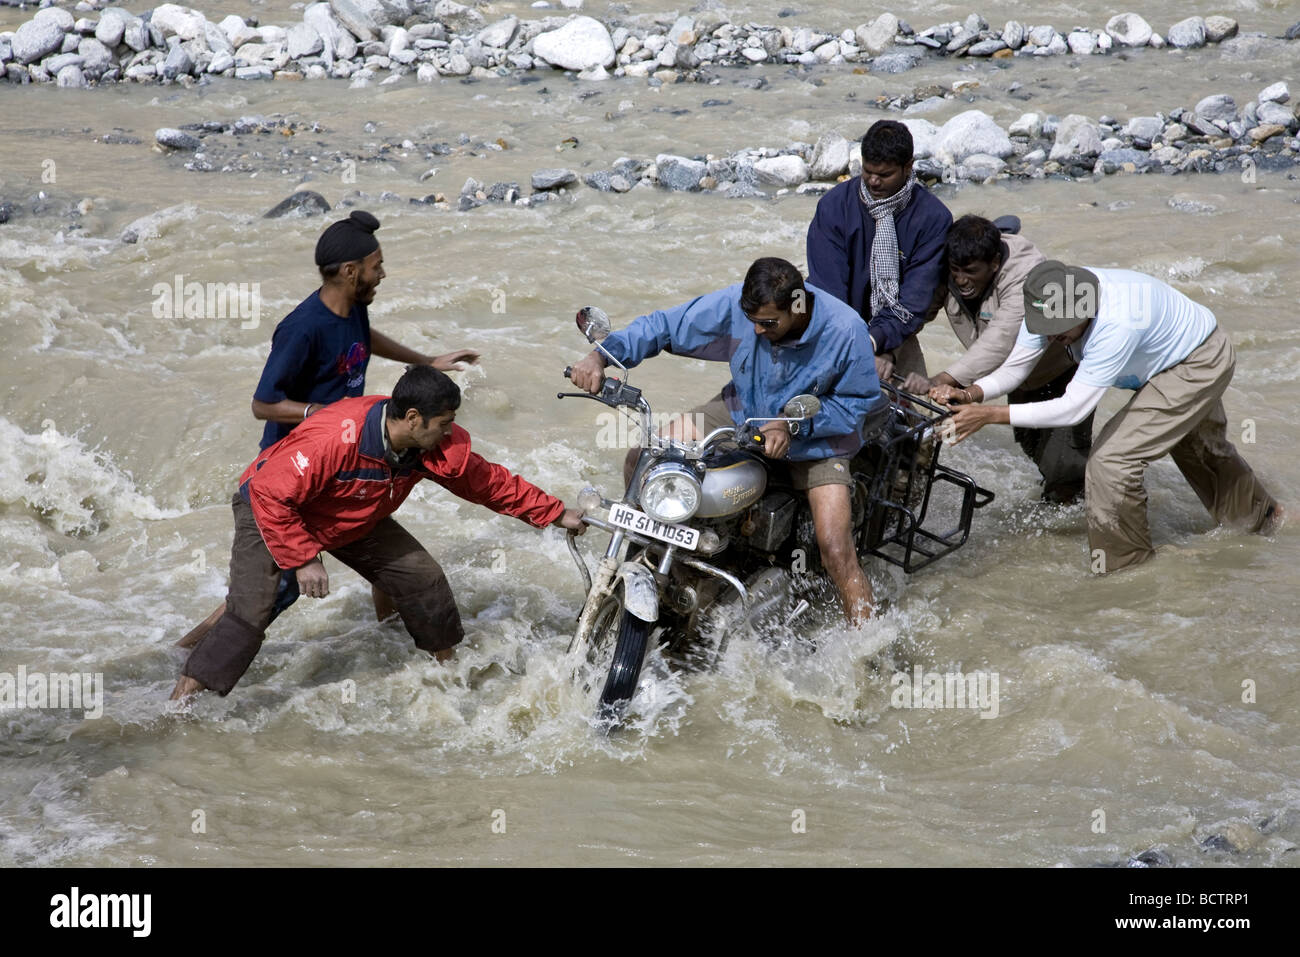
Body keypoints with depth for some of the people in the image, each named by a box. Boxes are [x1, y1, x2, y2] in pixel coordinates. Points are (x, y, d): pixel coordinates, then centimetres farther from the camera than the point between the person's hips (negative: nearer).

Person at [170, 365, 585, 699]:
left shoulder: (441, 447, -19)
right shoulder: (335, 437, -40)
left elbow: (491, 483, -5)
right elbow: (270, 493, -35)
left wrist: (558, 514, -4)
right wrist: (303, 560, -33)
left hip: (353, 520, 6)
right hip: (269, 508, -6)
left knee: (423, 578, -1)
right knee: (251, 613, -21)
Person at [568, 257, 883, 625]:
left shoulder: (845, 329, -28)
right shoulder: (734, 304, -22)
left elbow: (860, 399, -15)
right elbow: (665, 325, -13)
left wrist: (795, 425, -28)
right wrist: (602, 355, -28)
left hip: (815, 437, -4)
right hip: (742, 413, 4)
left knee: (836, 552, -18)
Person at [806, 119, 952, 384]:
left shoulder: (933, 217, -10)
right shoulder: (833, 206, -11)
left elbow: (915, 297, -16)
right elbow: (828, 287, -16)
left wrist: (875, 342, -32)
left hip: (893, 334, 1)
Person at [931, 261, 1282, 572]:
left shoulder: (1118, 324, -46)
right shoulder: (1051, 301, -23)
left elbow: (1073, 408, -45)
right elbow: (1014, 367, -17)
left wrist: (989, 415, -46)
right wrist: (972, 394, -37)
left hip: (1200, 364, -9)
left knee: (1112, 456, -18)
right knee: (1201, 446, 32)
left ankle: (1120, 561, 2)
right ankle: (1260, 515, 60)